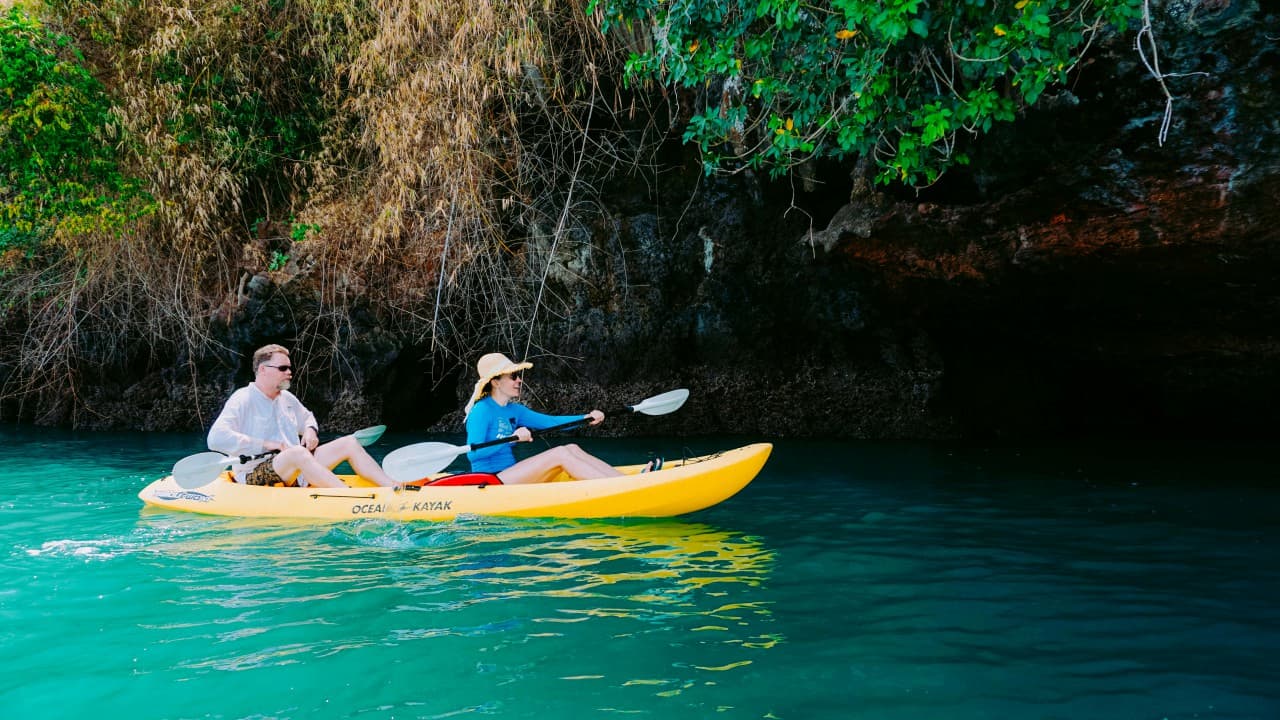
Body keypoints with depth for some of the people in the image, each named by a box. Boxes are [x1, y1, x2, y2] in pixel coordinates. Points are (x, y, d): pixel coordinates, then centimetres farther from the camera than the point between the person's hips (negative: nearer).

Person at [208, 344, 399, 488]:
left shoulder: (287, 399, 16)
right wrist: (265, 444, -22)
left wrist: (310, 430, 10)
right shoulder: (243, 400, -9)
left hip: (296, 472, 8)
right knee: (298, 452, -38)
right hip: (255, 476, -8)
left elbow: (307, 418, 37)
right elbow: (216, 438, -22)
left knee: (349, 442, -3)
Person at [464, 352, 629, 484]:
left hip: (510, 478, 9)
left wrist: (586, 418, -3)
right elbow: (473, 453, -23)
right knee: (561, 454, -20)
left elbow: (550, 421, 10)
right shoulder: (481, 411, -11)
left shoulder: (513, 410, 14)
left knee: (571, 449, -6)